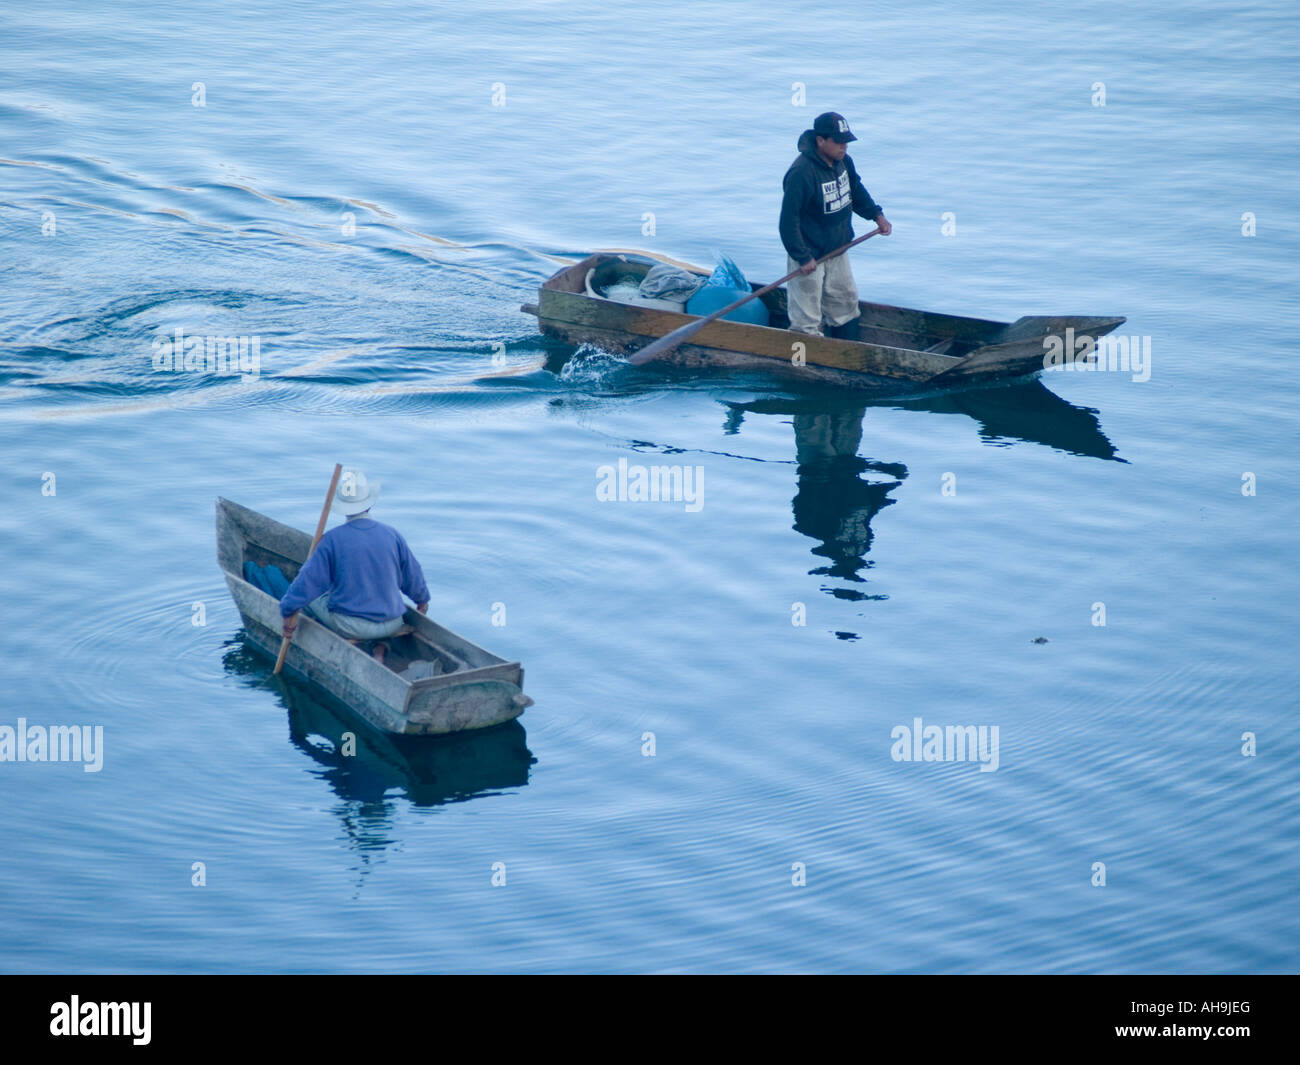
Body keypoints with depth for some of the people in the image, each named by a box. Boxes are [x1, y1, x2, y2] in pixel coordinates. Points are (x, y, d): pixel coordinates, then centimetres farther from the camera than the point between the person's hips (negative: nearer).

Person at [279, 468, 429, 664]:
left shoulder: (332, 539, -14)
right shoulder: (392, 534, -4)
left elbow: (309, 579, -13)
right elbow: (412, 575, 9)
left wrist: (289, 611, -2)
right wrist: (422, 600, 27)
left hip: (348, 624, -2)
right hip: (392, 624, 2)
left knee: (310, 596, 20)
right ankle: (380, 646, 12)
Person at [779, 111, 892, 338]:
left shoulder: (843, 162, -2)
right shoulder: (802, 173, -28)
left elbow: (856, 190, 20)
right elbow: (789, 219, -26)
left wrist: (876, 215, 10)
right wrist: (803, 258, -25)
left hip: (837, 250, 9)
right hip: (810, 255, -9)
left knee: (845, 302, 21)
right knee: (807, 318, -3)